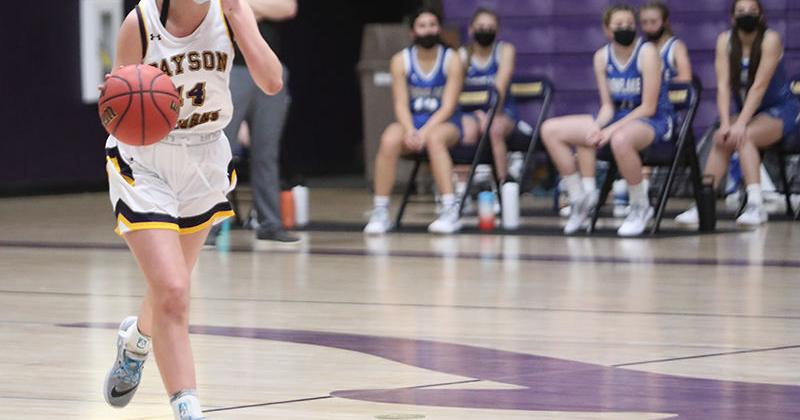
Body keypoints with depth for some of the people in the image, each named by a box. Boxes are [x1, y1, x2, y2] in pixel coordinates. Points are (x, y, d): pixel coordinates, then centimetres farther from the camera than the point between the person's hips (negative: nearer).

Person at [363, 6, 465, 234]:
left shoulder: (451, 60, -6)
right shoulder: (401, 60, -1)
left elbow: (448, 106, -12)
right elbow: (401, 103, -6)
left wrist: (425, 131, -27)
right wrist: (409, 130, -26)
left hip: (444, 124, -2)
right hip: (412, 122, 2)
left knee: (434, 139, -38)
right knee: (389, 140, -32)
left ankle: (451, 211, -38)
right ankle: (380, 212, -26)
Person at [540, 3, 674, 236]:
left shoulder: (646, 53, -14)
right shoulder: (602, 57, 2)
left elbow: (648, 108, -17)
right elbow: (608, 105, 3)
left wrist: (612, 129, -24)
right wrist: (597, 126, -19)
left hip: (653, 121, -7)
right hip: (618, 118, 7)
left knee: (620, 139, -43)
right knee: (550, 130, -3)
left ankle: (641, 208, -21)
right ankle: (580, 197, 3)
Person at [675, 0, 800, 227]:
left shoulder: (770, 40, -17)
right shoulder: (725, 41, -4)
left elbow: (759, 86, -24)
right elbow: (723, 85, -11)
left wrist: (740, 124, -31)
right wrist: (725, 123, -24)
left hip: (781, 110, -4)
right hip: (746, 110, 4)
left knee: (743, 137, -32)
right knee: (722, 139, -24)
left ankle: (756, 205, -40)